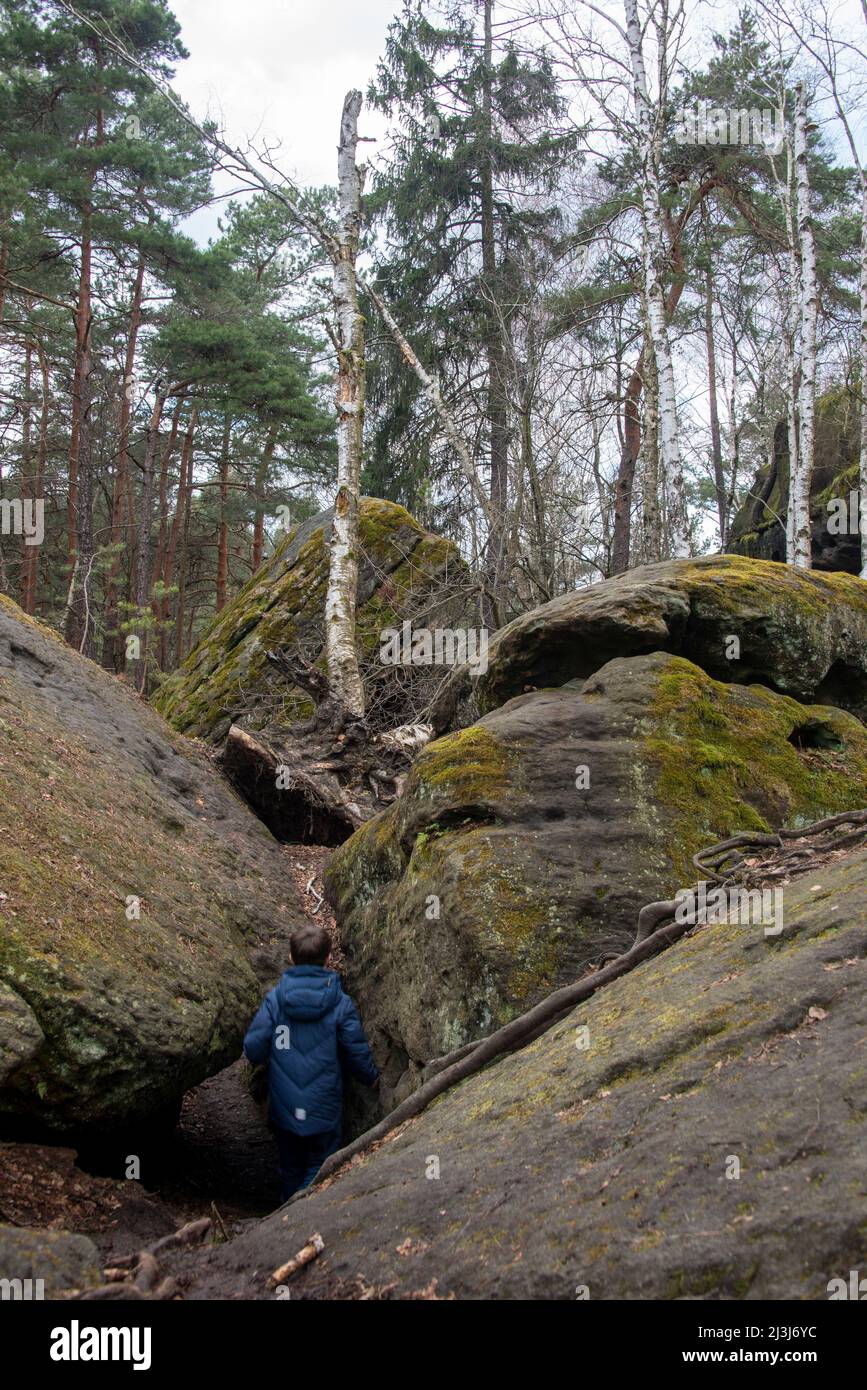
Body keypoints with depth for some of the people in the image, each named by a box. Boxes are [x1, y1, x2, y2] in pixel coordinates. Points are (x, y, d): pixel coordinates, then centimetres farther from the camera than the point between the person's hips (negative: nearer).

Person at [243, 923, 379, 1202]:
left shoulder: (275, 999, -11)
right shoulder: (341, 1004, -12)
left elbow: (254, 1047, -11)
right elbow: (357, 1051, -6)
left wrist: (257, 1060, 13)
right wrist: (371, 1077, 15)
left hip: (284, 1108, 2)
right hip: (323, 1111, -2)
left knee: (290, 1167, 22)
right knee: (319, 1168, 16)